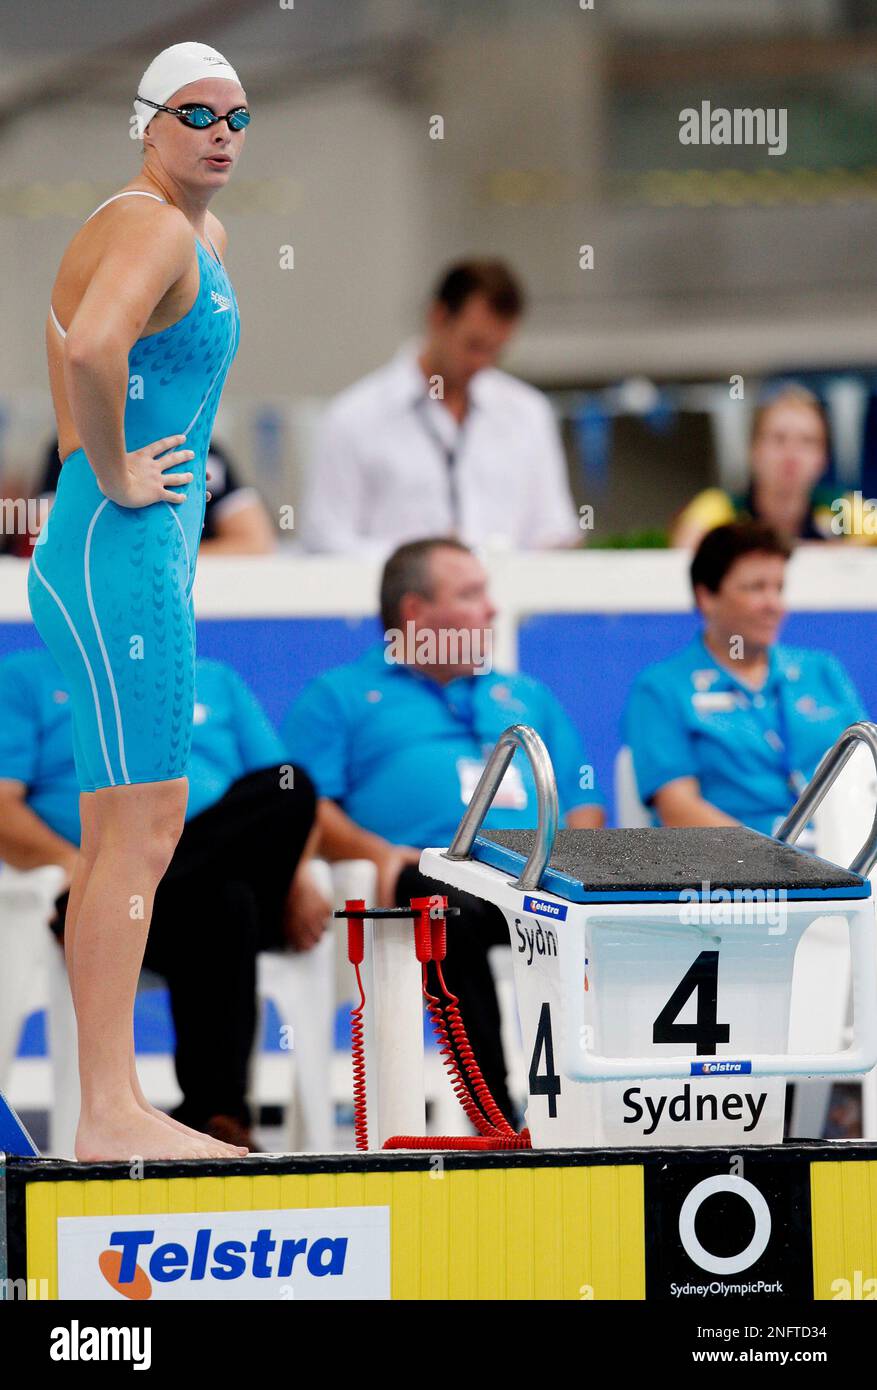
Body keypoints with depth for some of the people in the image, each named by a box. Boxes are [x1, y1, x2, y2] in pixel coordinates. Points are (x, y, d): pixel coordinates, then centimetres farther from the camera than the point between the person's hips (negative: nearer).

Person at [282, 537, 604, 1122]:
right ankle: (493, 1113, -43)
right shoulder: (338, 696, 21)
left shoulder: (528, 698, 35)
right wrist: (379, 851, -12)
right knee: (455, 911, -40)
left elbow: (584, 805, 26)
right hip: (430, 872, -4)